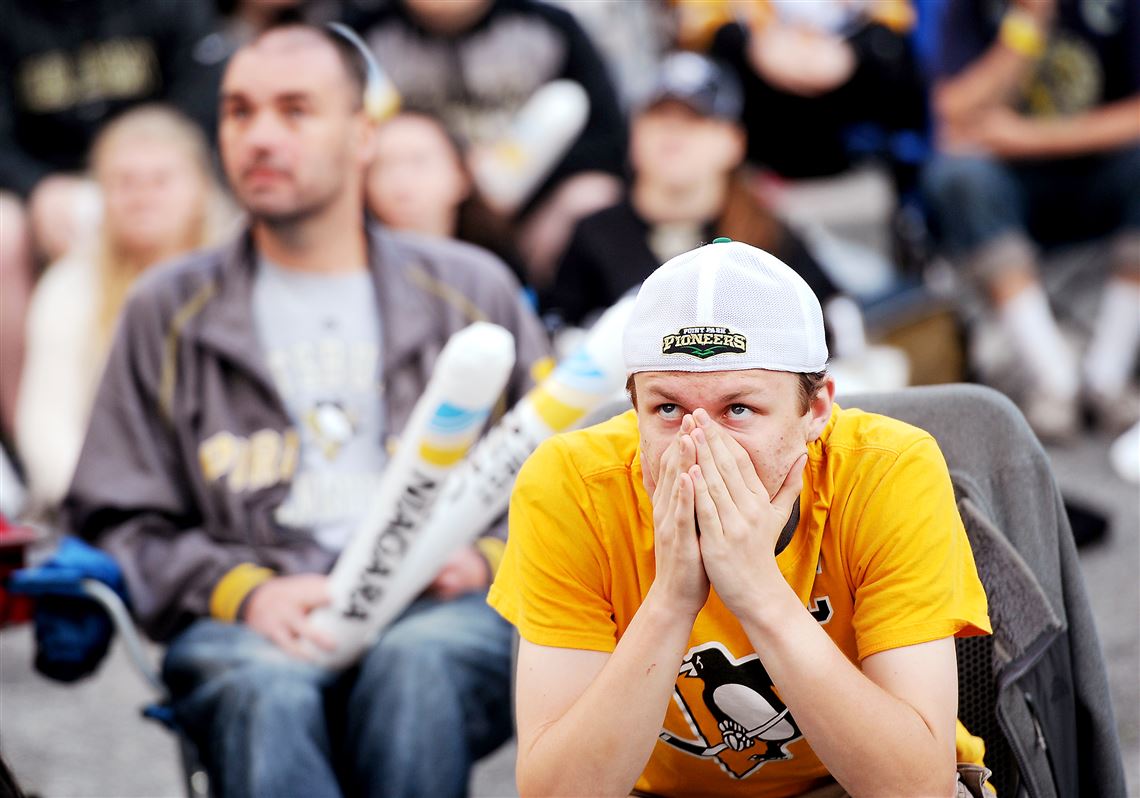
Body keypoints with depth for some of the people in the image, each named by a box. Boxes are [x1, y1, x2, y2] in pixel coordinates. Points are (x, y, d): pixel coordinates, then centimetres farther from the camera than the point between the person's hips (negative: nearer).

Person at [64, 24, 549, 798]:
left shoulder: (471, 290, 20)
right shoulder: (169, 310, 20)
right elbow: (118, 522, 15)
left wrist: (489, 558, -1)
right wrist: (244, 591, -5)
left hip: (441, 610, 0)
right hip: (248, 624, 0)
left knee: (417, 662, -38)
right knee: (263, 688, -38)